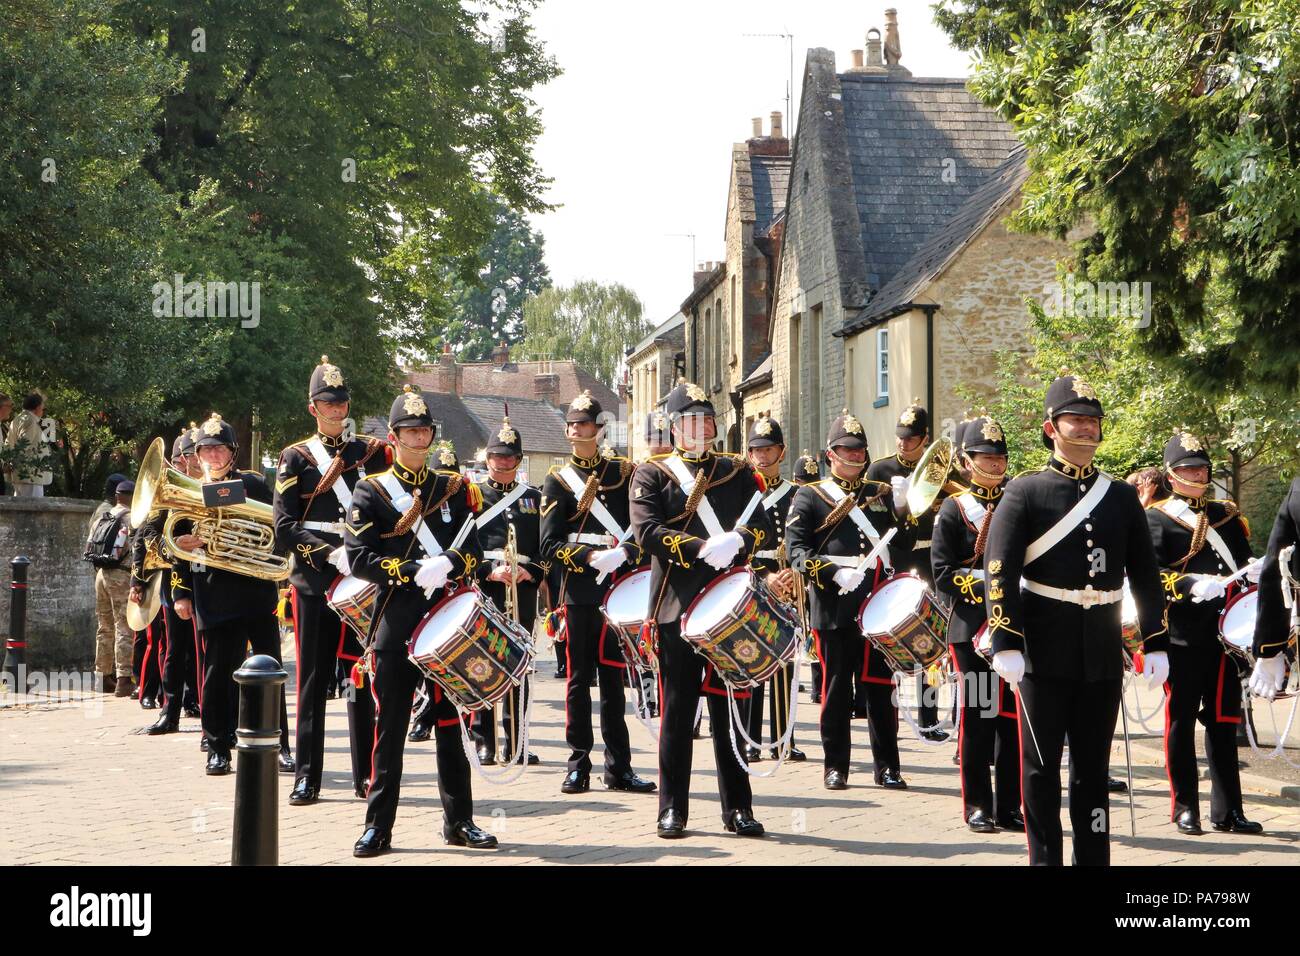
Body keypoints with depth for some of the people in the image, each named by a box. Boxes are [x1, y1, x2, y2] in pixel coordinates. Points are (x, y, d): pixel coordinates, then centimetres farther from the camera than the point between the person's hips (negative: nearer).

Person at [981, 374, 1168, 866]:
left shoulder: (1122, 497, 10)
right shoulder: (1025, 492, -2)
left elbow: (1146, 575, 12)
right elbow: (998, 570, -8)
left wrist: (1156, 644, 6)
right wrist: (1005, 645, -15)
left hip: (1103, 656, 3)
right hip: (1044, 653, -3)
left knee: (1094, 768, 9)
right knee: (1041, 766, 3)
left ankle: (1094, 859, 15)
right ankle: (1045, 858, 12)